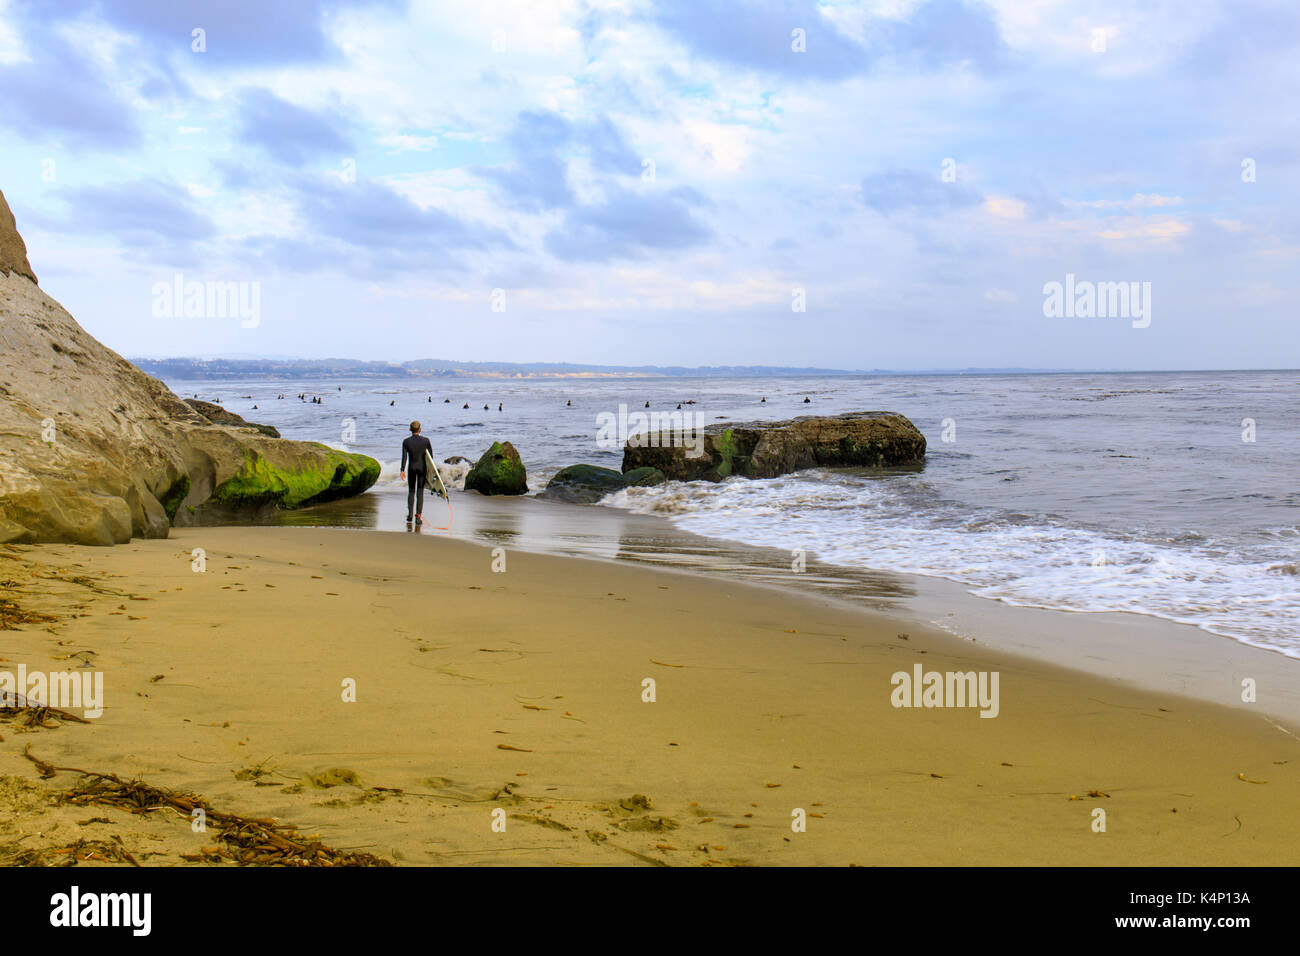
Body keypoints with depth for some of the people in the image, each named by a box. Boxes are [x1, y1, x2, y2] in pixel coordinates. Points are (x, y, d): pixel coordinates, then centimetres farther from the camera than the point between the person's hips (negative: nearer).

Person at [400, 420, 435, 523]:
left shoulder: (406, 441, -5)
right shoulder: (426, 440, -5)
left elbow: (404, 457, -10)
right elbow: (430, 455, 0)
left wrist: (402, 470, -7)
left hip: (412, 468, 0)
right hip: (422, 468, 0)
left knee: (411, 491, 15)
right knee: (420, 492, 2)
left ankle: (410, 514, 10)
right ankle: (418, 516, -5)